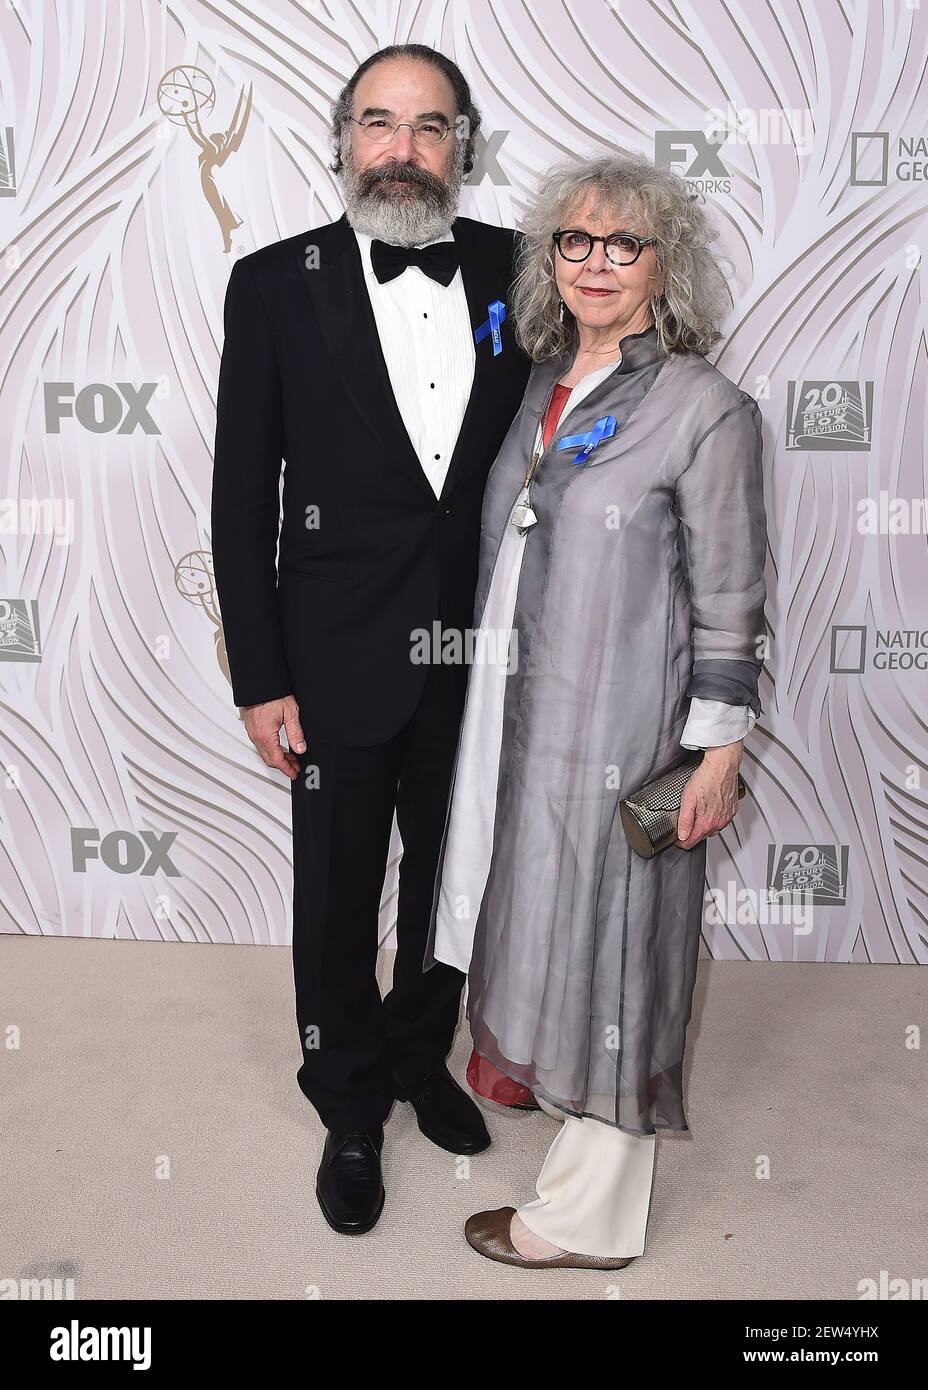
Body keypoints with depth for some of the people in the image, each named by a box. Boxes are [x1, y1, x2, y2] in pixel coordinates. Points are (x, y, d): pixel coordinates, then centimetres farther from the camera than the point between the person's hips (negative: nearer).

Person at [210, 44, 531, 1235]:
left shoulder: (516, 273, 0)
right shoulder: (275, 283, -7)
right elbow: (241, 495, -6)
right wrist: (259, 679, -9)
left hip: (479, 658, 3)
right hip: (341, 665, -2)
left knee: (450, 881, 19)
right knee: (337, 904, 12)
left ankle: (421, 1058, 46)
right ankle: (351, 1114, 37)